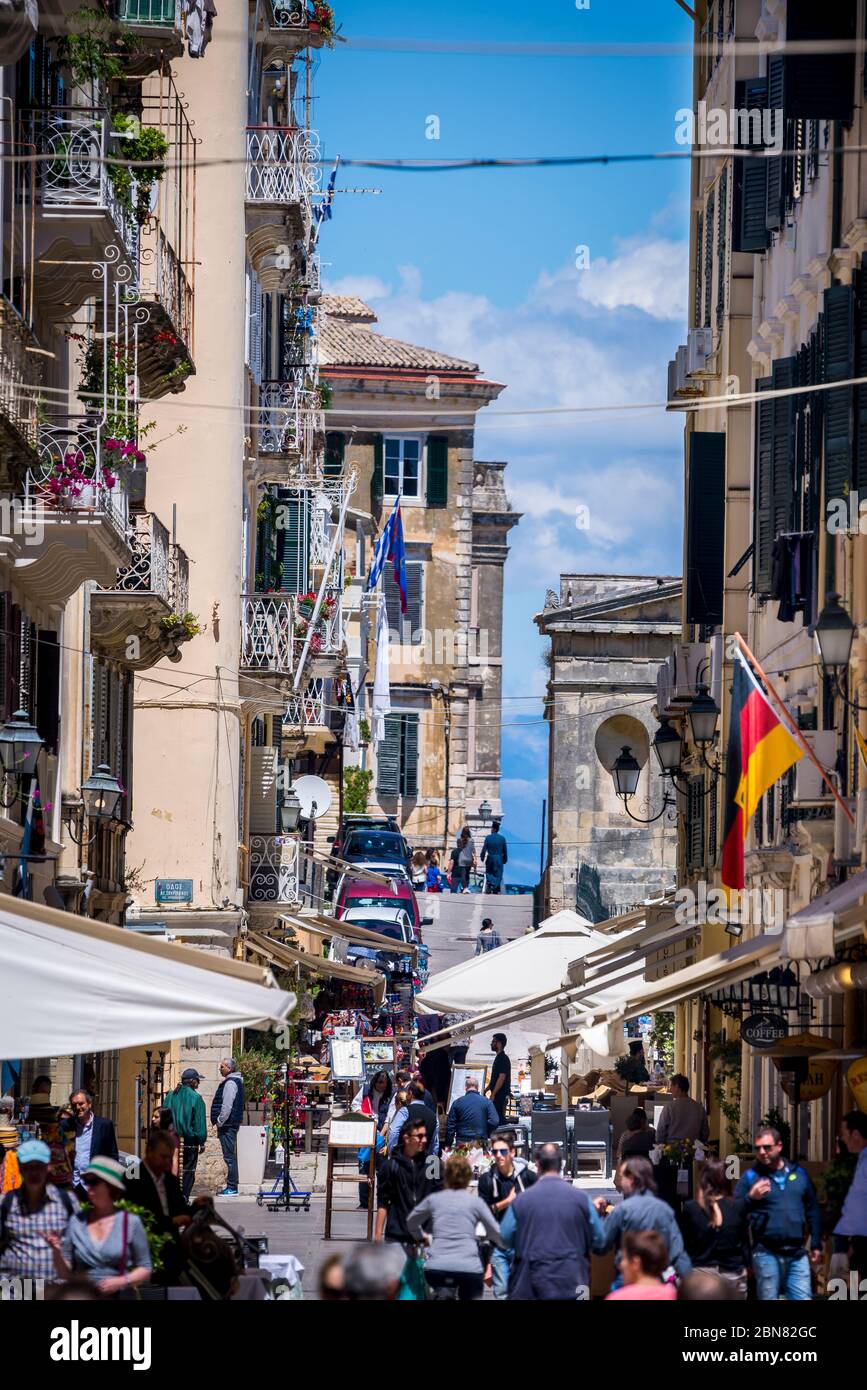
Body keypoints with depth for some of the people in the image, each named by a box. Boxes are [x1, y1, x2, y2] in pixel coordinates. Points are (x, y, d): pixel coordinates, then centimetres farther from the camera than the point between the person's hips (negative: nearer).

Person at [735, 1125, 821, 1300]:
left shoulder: (798, 1173, 10)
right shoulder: (751, 1176, 1)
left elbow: (812, 1210, 16)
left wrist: (816, 1245, 13)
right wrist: (751, 1198, -22)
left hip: (797, 1253, 3)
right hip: (766, 1253, -3)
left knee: (803, 1299, 0)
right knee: (768, 1299, 4)